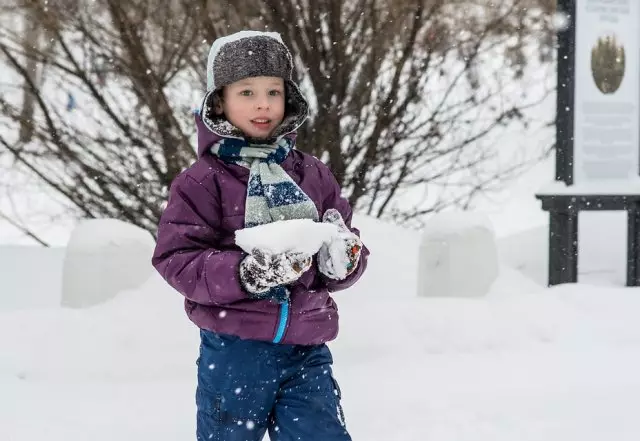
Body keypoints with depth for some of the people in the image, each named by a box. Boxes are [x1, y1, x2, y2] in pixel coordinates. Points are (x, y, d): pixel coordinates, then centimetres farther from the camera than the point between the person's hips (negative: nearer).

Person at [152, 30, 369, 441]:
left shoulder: (313, 175, 8)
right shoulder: (202, 181, -4)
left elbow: (350, 251, 13)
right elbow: (176, 259, -10)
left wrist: (344, 259, -12)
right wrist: (245, 274, -24)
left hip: (307, 352, 3)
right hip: (235, 352, -3)